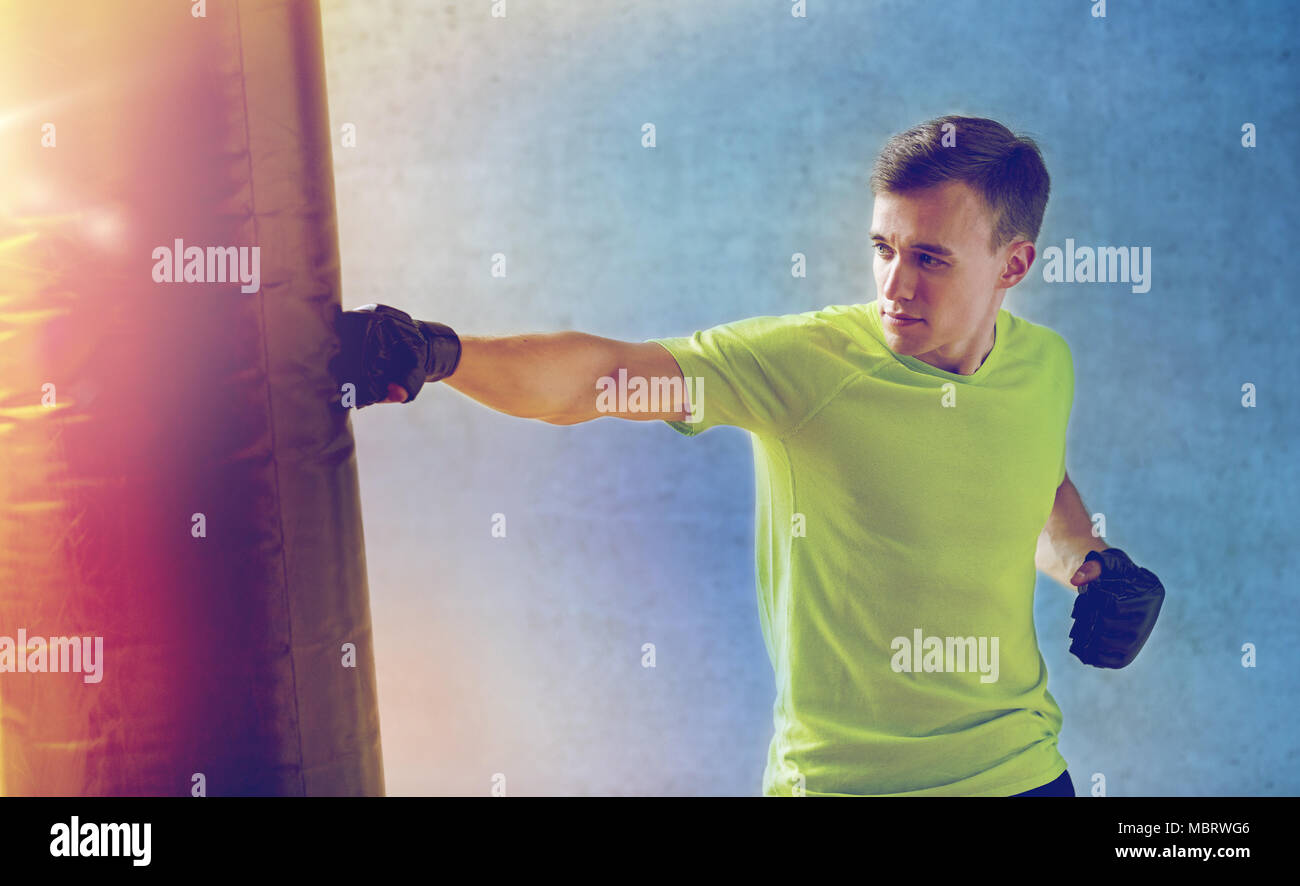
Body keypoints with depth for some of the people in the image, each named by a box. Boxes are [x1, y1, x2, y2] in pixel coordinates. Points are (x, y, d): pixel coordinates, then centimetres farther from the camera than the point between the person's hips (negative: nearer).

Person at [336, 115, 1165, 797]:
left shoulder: (1045, 365, -2)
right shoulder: (807, 360, -18)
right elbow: (597, 375, -31)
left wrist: (1090, 563, 1)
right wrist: (442, 353, -47)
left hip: (1023, 770, 5)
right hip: (838, 776, -4)